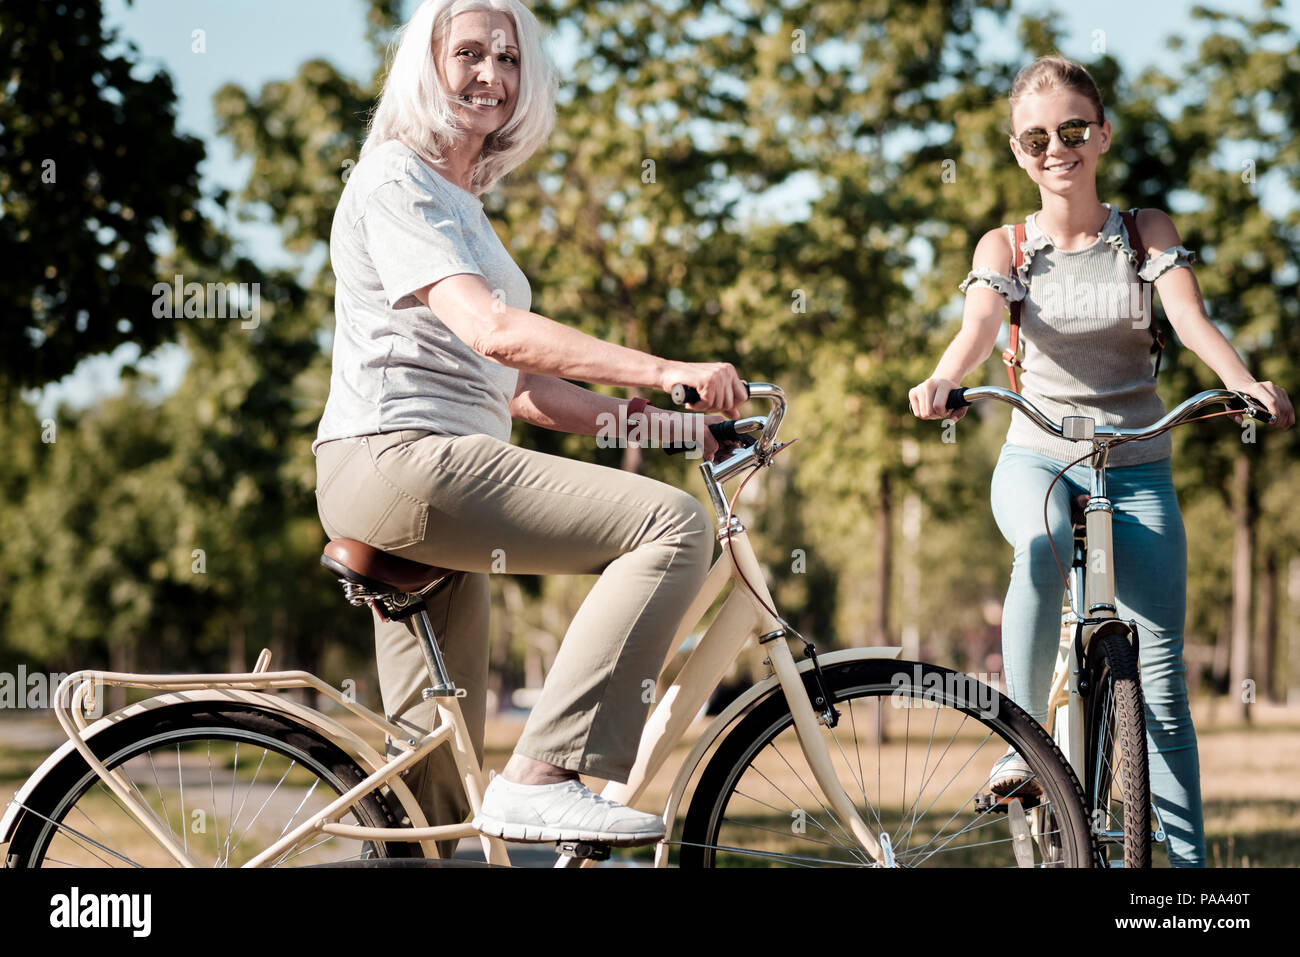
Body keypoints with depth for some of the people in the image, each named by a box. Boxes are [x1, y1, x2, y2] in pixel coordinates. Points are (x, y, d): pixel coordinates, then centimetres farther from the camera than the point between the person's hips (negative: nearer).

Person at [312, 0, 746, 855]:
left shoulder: (462, 202, 25)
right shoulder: (395, 181, -5)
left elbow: (515, 389, 20)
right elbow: (493, 331, -20)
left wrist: (657, 422, 8)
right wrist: (665, 371, -25)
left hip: (435, 478, 10)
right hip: (398, 459, -10)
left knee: (436, 799, 9)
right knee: (674, 523, -22)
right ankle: (544, 776, -27)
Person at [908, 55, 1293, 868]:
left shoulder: (1147, 233, 1)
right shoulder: (1006, 246, 1)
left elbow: (1192, 319, -15)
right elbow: (980, 328, -17)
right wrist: (944, 381, -41)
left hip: (1136, 469, 1)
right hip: (1036, 459, -1)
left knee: (1160, 674, -6)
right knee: (1044, 547, -38)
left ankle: (1188, 855, -2)